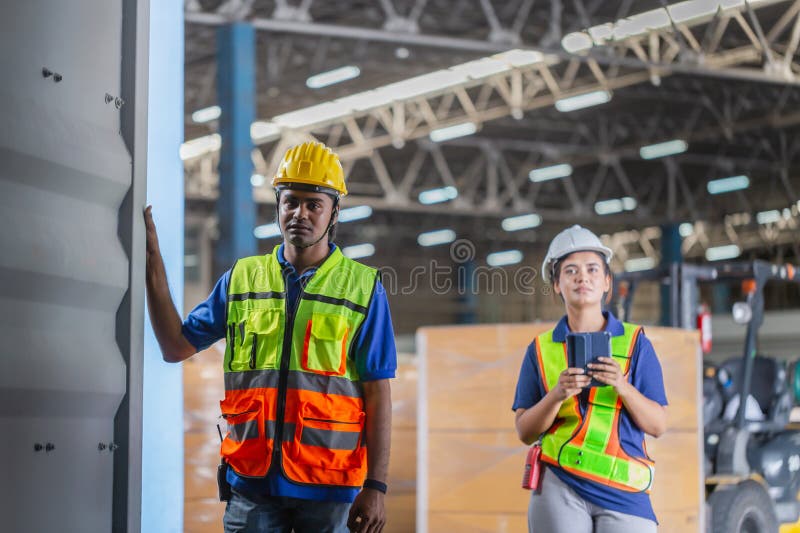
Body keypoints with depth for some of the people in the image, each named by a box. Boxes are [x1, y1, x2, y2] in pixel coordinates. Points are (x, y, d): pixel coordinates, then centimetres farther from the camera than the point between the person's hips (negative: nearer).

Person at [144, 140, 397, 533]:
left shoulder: (364, 288, 3)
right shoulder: (241, 279, 10)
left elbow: (378, 394, -1)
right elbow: (175, 347, 10)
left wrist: (375, 486, -7)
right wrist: (153, 262, 4)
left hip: (329, 487, -2)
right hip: (253, 482, 2)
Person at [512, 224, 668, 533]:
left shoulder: (635, 342, 7)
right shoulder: (541, 350, 9)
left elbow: (658, 425, 2)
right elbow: (524, 432, 5)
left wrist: (623, 386, -15)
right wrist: (556, 395, -13)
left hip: (622, 493, 0)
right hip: (558, 490, 0)